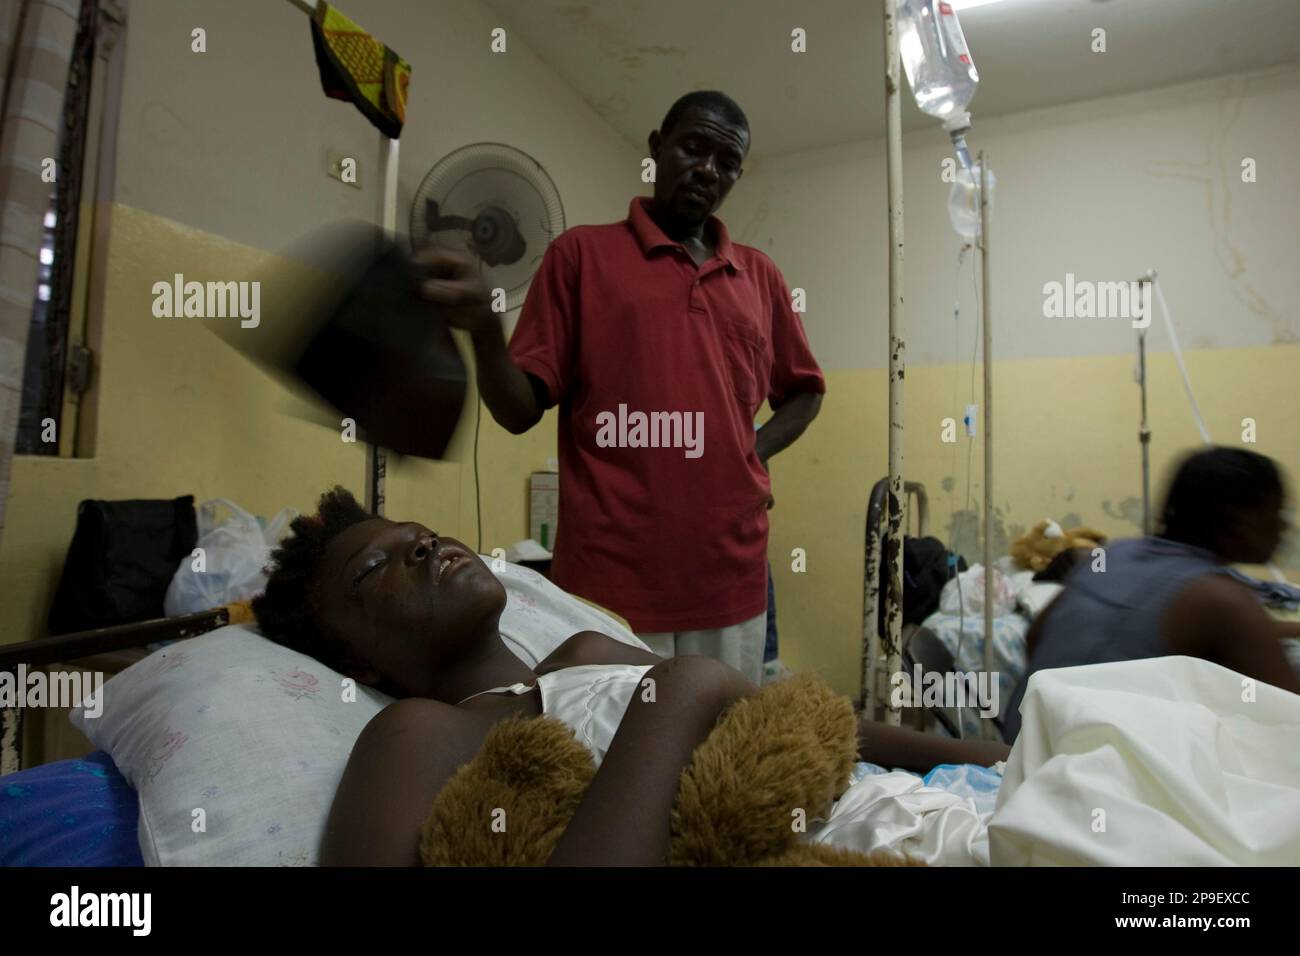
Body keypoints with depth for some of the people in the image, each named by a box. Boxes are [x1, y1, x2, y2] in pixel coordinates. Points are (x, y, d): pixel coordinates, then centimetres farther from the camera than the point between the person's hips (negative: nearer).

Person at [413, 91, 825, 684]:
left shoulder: (761, 276, 14)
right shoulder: (581, 253, 4)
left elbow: (803, 391, 23)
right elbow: (520, 410, 0)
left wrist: (752, 456, 5)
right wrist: (484, 329, -20)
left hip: (731, 578, 4)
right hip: (609, 579, -3)